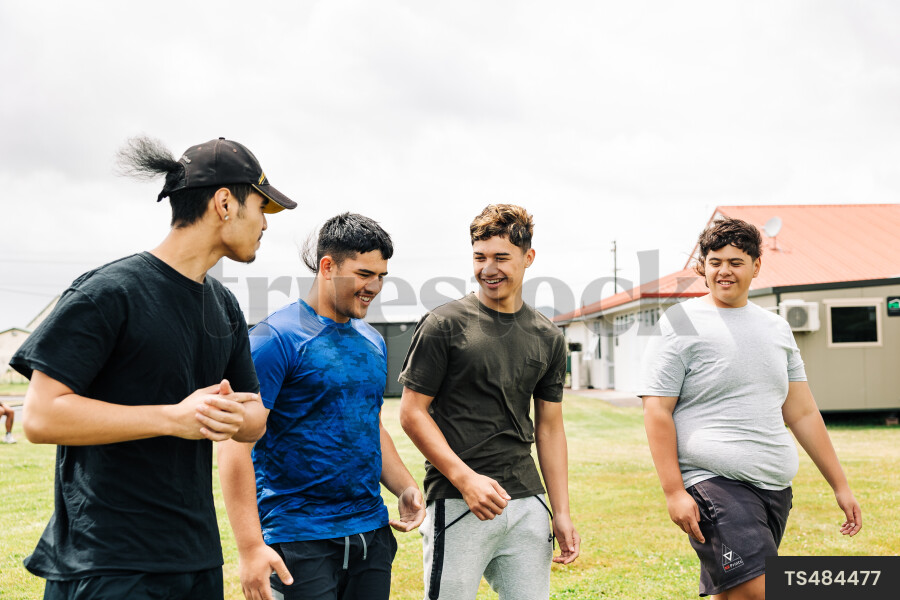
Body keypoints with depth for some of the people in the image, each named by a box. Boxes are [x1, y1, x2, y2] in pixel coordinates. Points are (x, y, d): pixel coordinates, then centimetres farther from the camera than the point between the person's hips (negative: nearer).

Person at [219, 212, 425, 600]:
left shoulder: (373, 342, 11)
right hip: (299, 539, -7)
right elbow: (235, 443, -16)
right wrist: (250, 548, -21)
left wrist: (405, 488, 5)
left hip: (372, 534, 7)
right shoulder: (276, 339, -11)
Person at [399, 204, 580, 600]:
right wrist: (466, 479, -15)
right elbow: (412, 412, -5)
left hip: (528, 503, 5)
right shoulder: (444, 325, -4)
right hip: (457, 505, -4)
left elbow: (549, 426, 14)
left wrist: (562, 512, 9)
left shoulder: (548, 338, 10)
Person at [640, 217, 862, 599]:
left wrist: (840, 485, 17)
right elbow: (657, 412, -6)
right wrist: (673, 491, -14)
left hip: (776, 487, 6)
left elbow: (803, 413, 19)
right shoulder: (681, 325, -1)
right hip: (713, 482, -6)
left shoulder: (777, 328, 16)